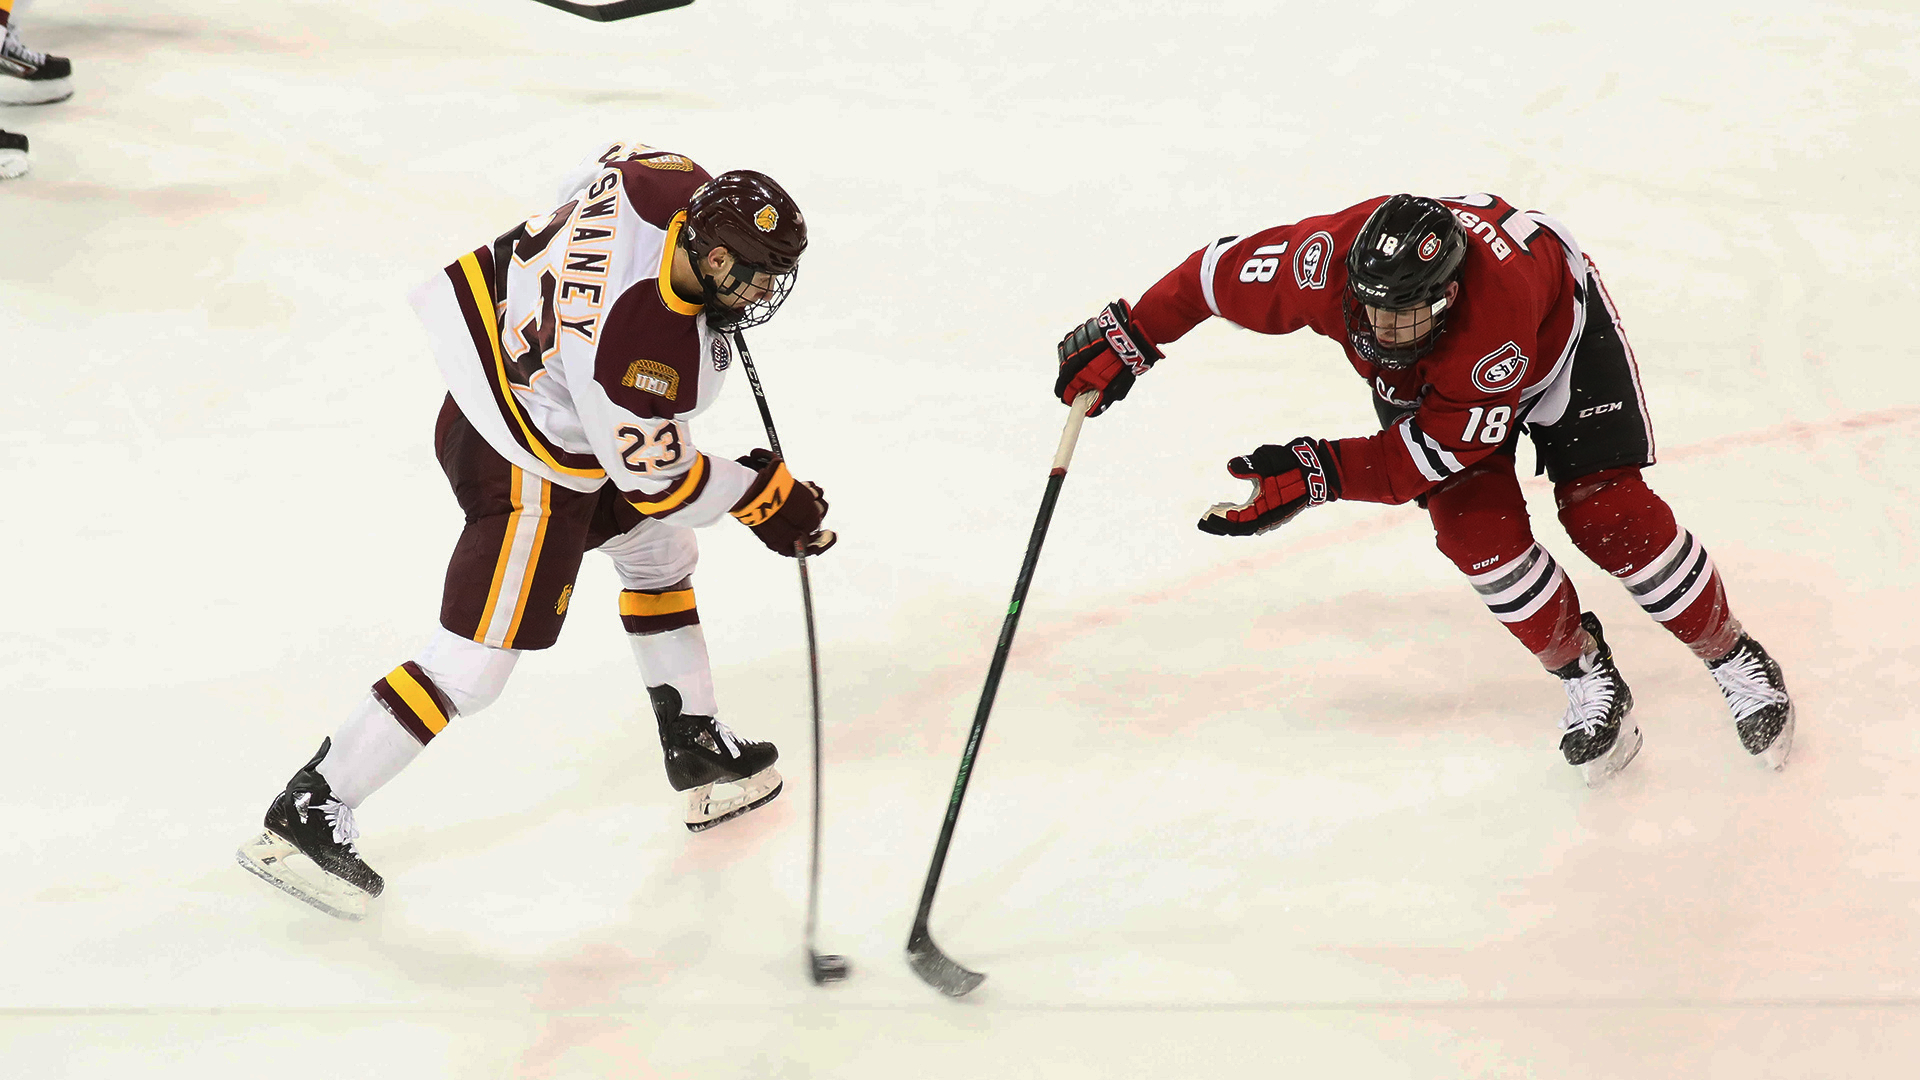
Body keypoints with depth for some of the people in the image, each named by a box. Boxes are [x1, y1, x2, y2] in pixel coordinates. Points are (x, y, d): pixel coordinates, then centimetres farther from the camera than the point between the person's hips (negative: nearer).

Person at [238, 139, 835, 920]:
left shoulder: (679, 183, -14)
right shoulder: (648, 343, -35)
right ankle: (307, 817, 1)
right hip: (527, 468, -10)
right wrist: (765, 495, -7)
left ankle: (697, 749, 41)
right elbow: (655, 477, -20)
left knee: (658, 550, 26)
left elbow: (603, 167, 11)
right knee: (473, 668, -6)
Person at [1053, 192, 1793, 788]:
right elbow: (1221, 273, -19)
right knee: (1475, 529, -13)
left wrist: (1316, 474, -40)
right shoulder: (1324, 263, -38)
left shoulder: (1499, 306, -46)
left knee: (1607, 514, -13)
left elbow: (1441, 448, -37)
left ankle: (1734, 659, 8)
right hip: (1425, 375, 4)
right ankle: (1586, 676, 7)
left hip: (1557, 327, -4)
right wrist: (1124, 340, -15)